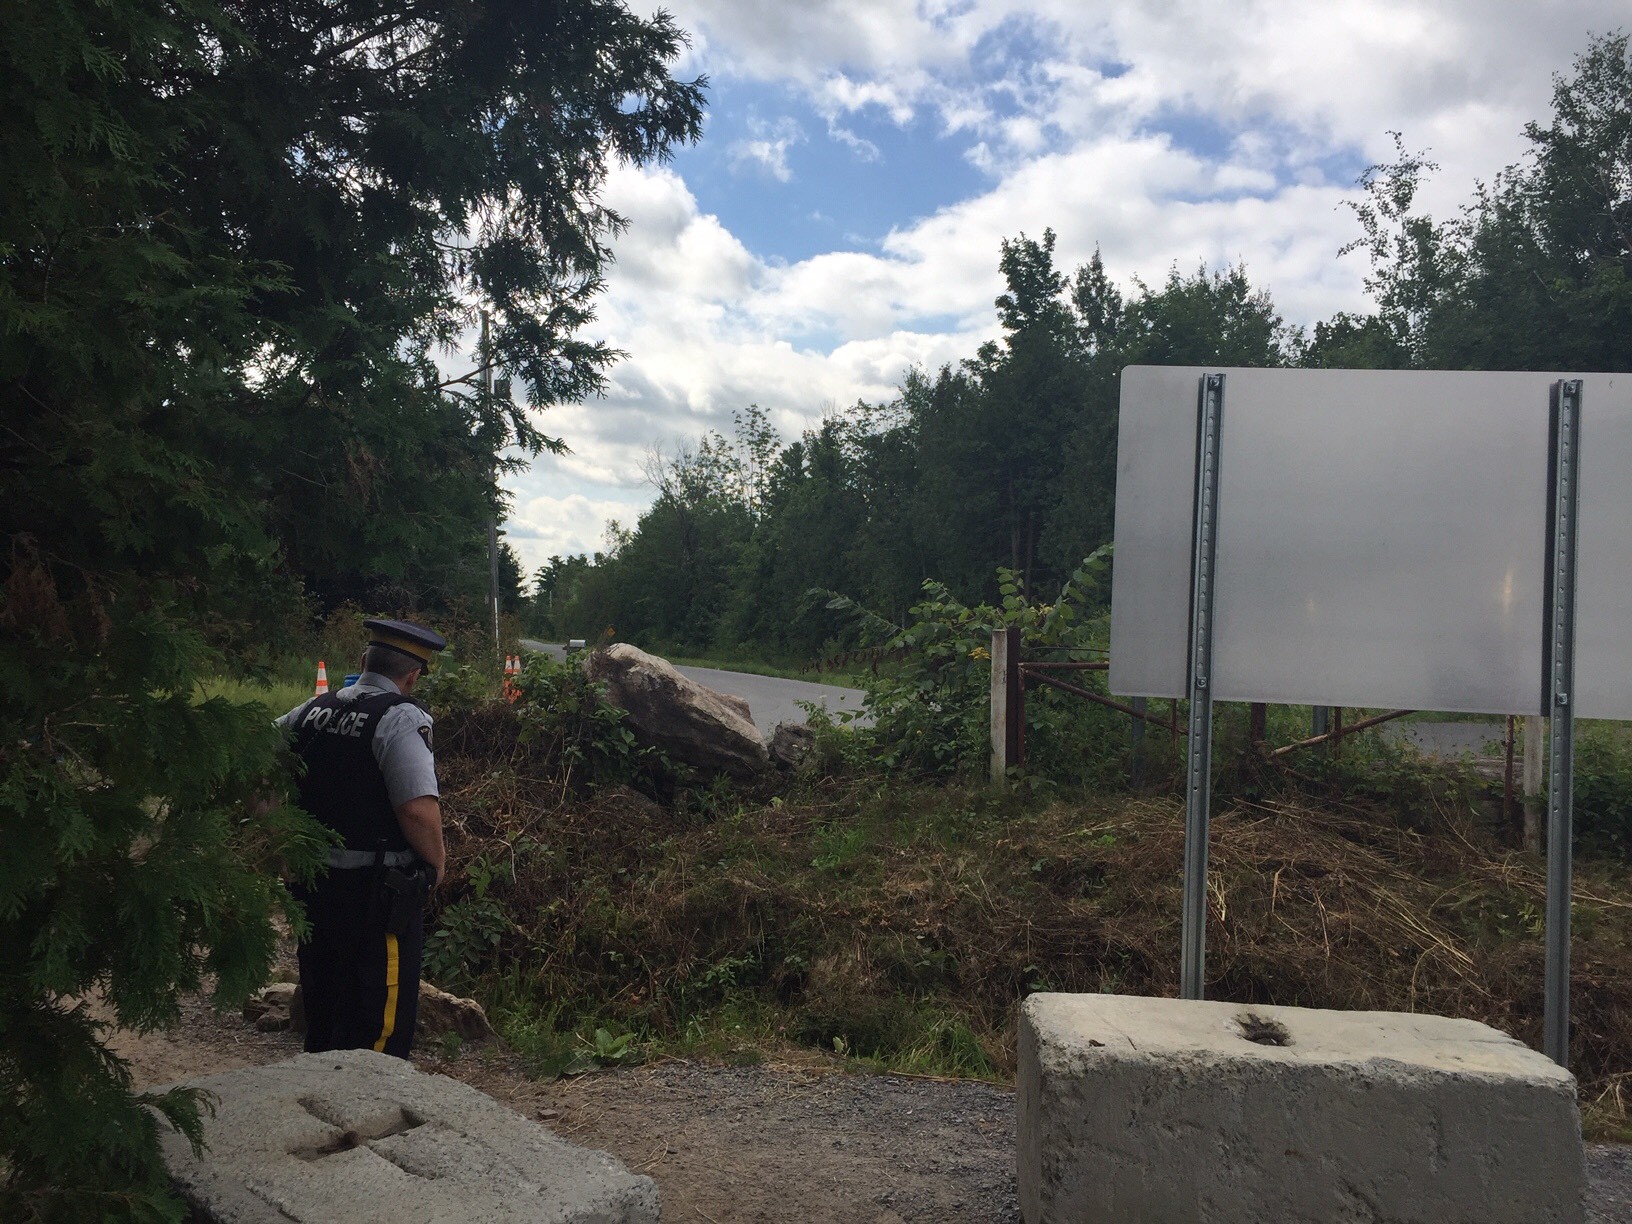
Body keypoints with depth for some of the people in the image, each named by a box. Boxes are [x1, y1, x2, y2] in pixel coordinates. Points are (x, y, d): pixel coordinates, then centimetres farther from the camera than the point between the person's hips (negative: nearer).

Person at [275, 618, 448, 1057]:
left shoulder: (311, 710, 5)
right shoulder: (402, 717, -16)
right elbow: (418, 807, -27)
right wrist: (436, 861, -9)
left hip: (312, 881, 7)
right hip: (377, 892, -7)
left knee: (321, 1010, 23)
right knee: (379, 1029, 5)